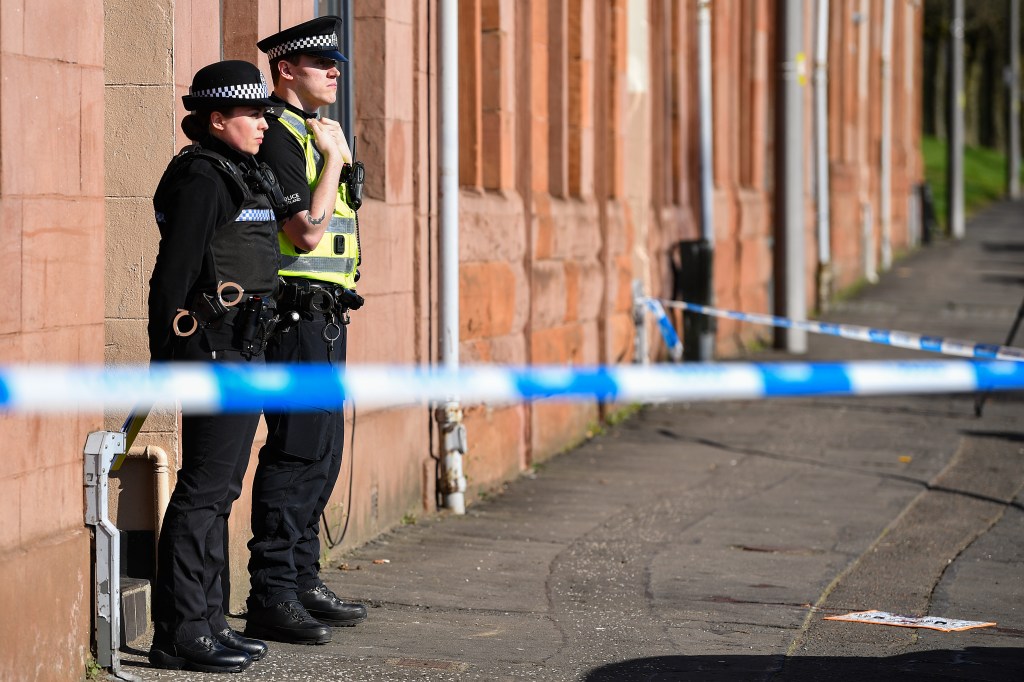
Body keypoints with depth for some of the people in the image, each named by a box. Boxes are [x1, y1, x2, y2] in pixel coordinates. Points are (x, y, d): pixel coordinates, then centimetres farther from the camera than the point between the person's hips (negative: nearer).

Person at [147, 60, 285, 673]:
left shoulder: (243, 176, 18)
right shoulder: (201, 177, -12)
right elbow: (174, 274, -17)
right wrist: (171, 360, -21)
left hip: (245, 350, 10)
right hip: (214, 349, -10)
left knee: (220, 490, 12)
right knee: (204, 489, -9)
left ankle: (208, 620, 18)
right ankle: (180, 633, -7)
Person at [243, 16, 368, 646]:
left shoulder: (312, 133, 19)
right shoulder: (279, 136, -13)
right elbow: (307, 233, -22)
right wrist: (334, 158, -15)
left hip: (324, 316, 10)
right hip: (297, 315, -10)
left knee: (321, 454, 12)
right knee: (296, 453, -10)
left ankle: (303, 582, 20)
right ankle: (272, 599, -8)